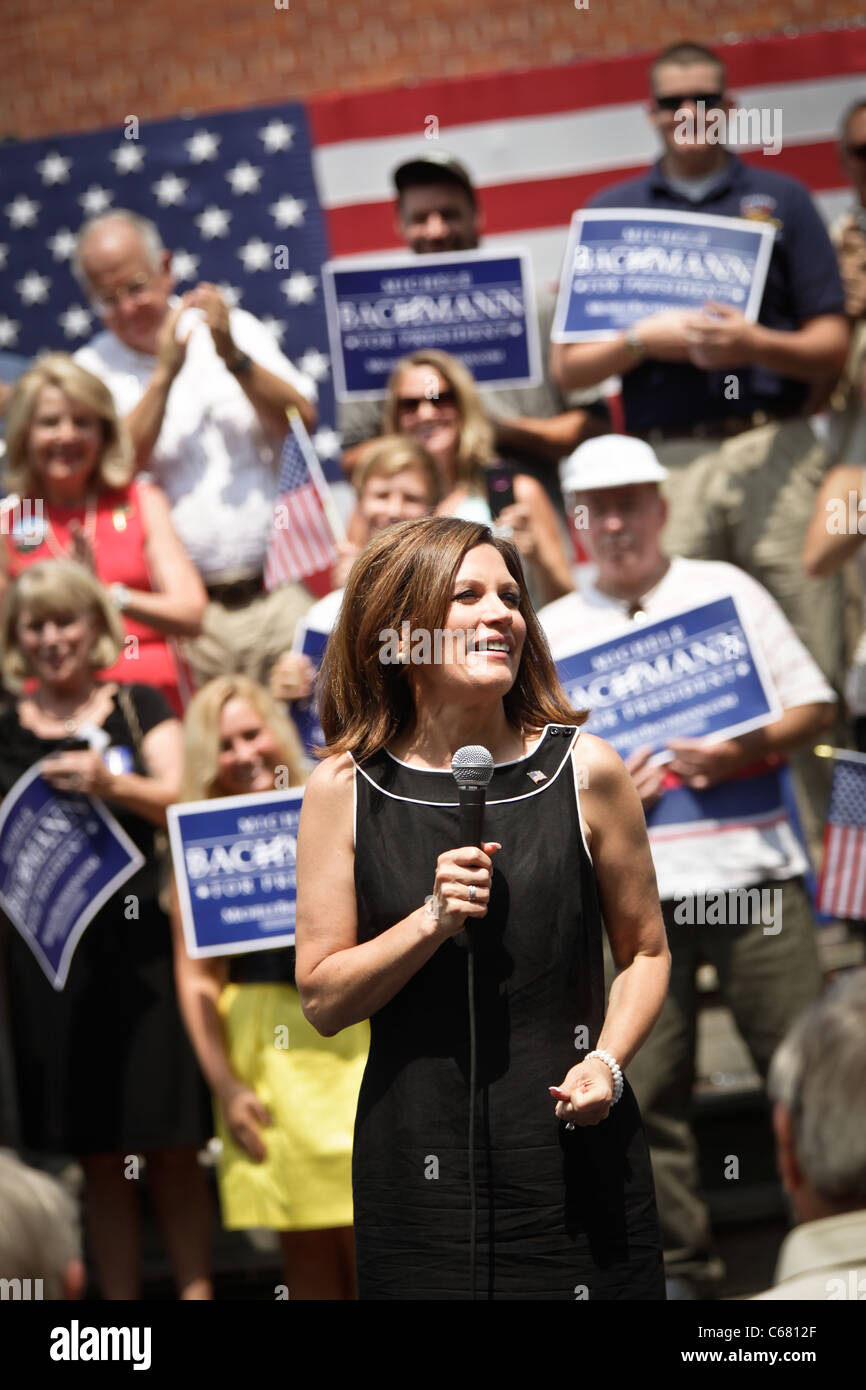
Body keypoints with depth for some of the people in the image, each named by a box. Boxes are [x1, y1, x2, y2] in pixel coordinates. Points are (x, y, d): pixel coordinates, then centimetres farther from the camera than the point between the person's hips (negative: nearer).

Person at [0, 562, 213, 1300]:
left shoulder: (140, 708, 8)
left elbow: (180, 805, -4)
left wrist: (111, 784, -22)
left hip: (140, 942, -1)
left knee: (172, 1149, -2)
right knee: (98, 1160, 4)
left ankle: (195, 1289, 3)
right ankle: (119, 1297, 8)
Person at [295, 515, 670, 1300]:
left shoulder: (586, 771, 0)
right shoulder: (345, 790, 0)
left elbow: (646, 951, 8)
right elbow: (323, 1002, -1)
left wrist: (608, 1063, -9)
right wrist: (432, 920, -15)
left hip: (570, 1144, 0)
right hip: (419, 1162, 0)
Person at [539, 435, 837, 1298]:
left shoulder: (724, 589, 9)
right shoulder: (552, 633, 12)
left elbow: (815, 705, 7)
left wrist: (748, 750, -12)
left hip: (750, 870, -1)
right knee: (645, 1089, 1)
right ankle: (680, 1267, 9)